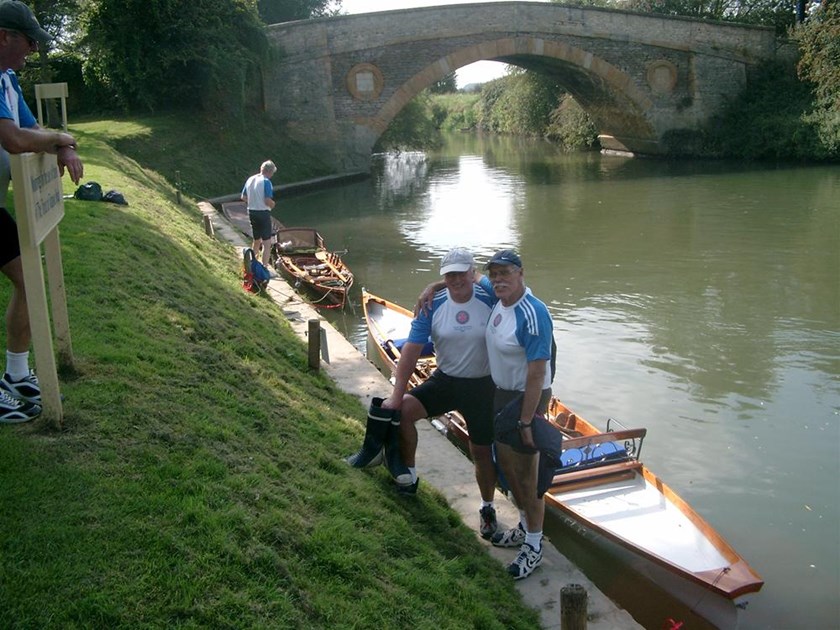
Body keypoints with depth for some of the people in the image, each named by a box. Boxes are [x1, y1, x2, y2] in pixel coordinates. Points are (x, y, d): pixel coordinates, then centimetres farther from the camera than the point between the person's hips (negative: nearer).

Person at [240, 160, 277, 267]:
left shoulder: (250, 179, 7)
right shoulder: (266, 182, -15)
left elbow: (243, 197, 12)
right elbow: (268, 201, -22)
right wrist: (273, 204, -1)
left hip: (251, 212, 8)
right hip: (263, 213, -7)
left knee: (256, 241, 22)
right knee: (267, 243, -2)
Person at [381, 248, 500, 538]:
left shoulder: (490, 300, -15)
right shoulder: (432, 305, -11)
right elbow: (411, 351, -11)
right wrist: (396, 395, -14)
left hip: (482, 386, -2)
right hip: (444, 380, 2)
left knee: (482, 451, 8)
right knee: (403, 410, -16)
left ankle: (487, 507, 34)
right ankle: (409, 475, 6)